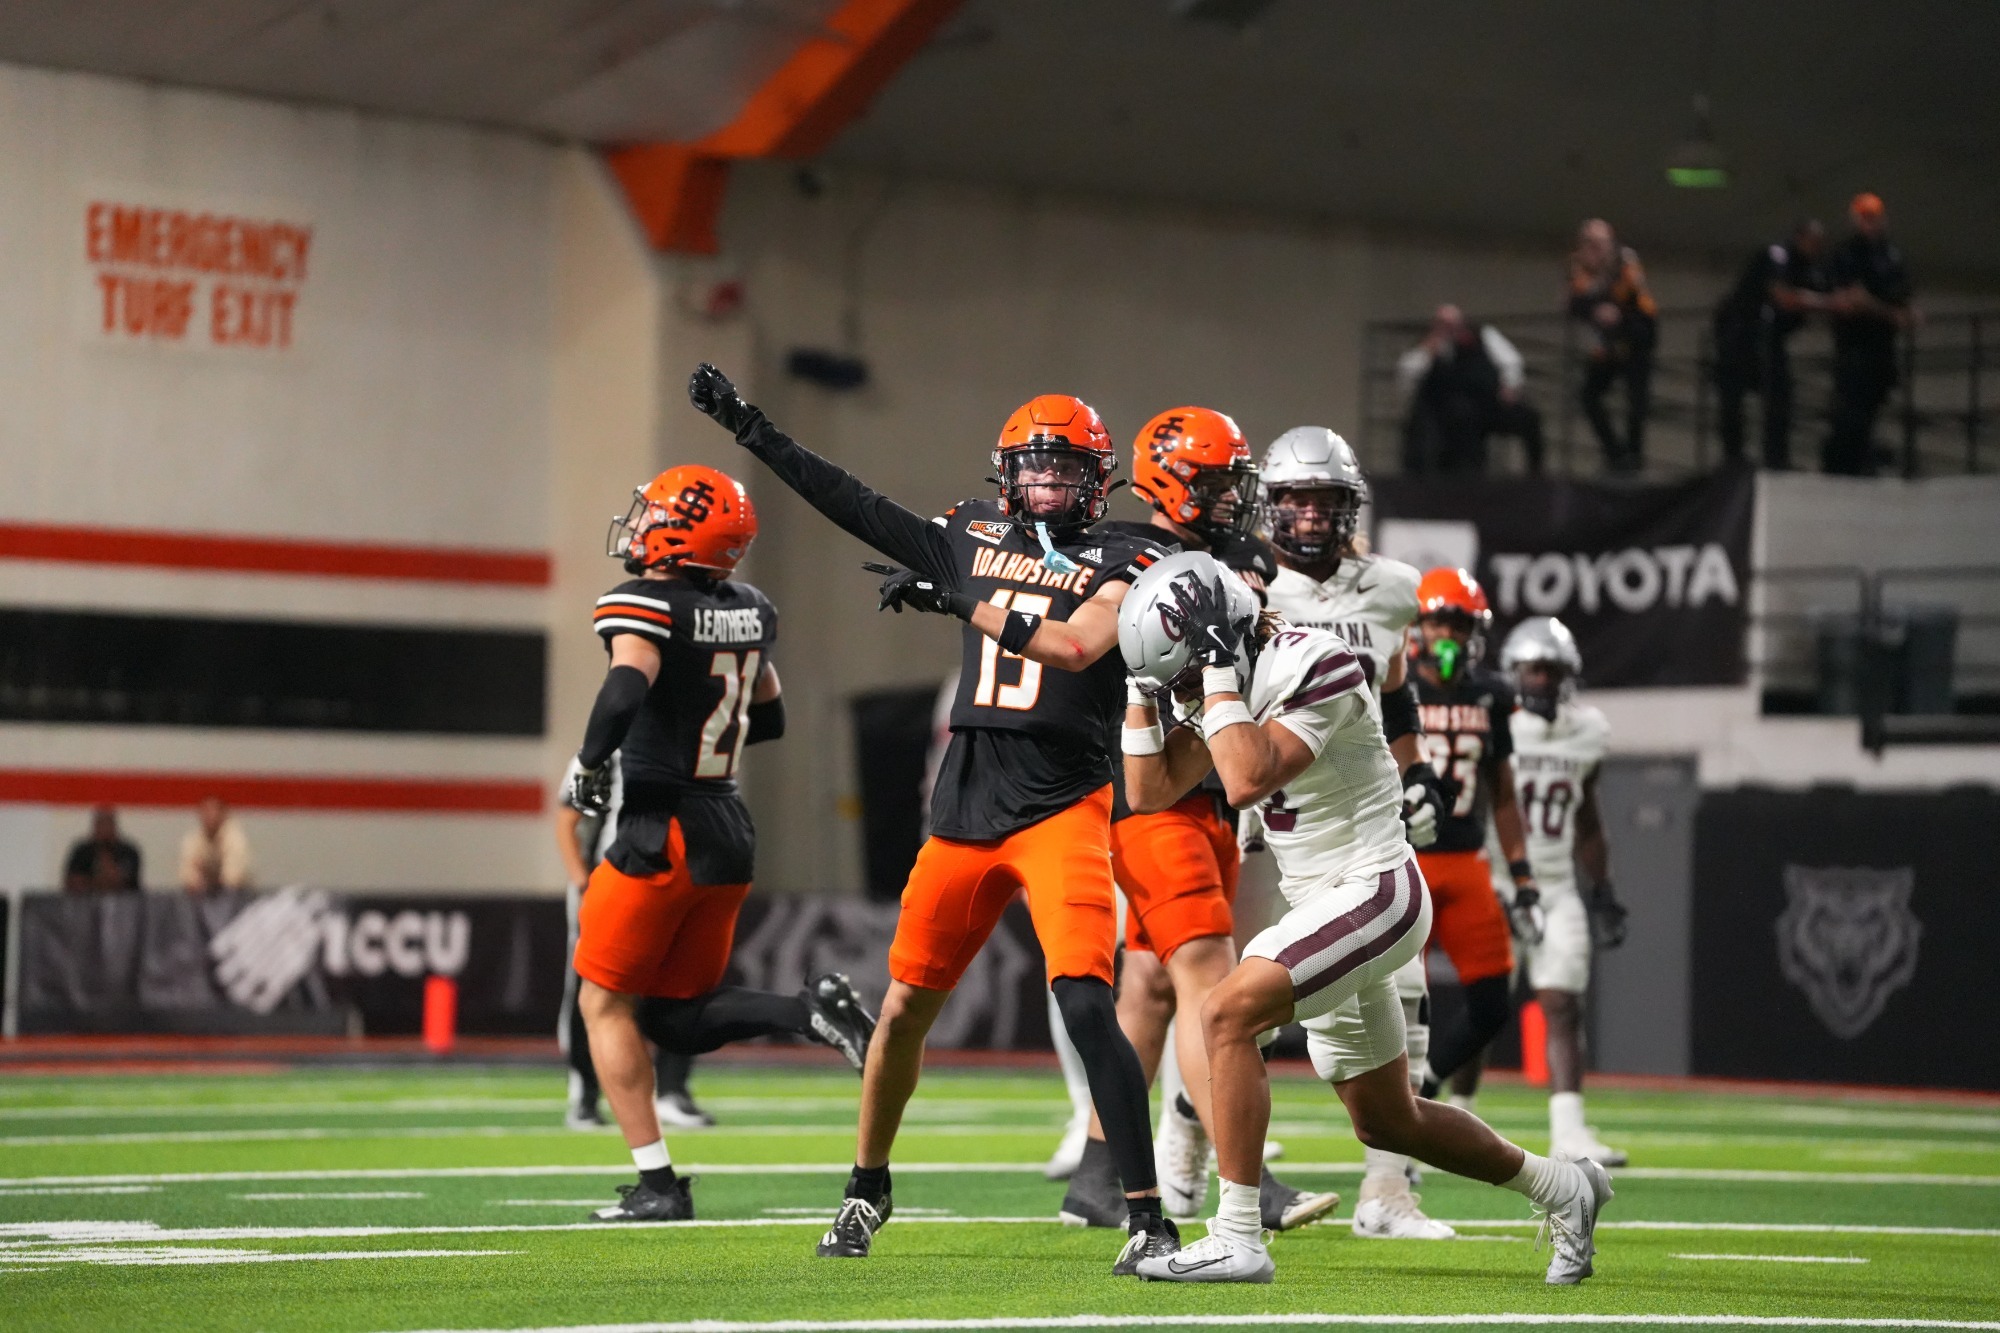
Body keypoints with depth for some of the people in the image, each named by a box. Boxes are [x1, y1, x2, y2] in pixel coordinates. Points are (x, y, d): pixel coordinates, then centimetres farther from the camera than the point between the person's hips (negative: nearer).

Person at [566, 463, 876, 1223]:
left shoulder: (646, 605, -12)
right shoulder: (750, 612, 11)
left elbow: (627, 688, -30)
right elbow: (769, 720, 23)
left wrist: (588, 765, -15)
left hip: (662, 831, -7)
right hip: (730, 831, 7)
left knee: (605, 1002, 6)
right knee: (677, 1016, 15)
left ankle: (657, 1184, 1)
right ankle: (811, 1011, -8)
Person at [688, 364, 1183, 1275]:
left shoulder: (1121, 563, -1)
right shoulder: (976, 539, 12)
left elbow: (1077, 646, -19)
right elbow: (856, 507, 16)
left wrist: (958, 603, -15)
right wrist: (748, 429, 16)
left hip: (1063, 807, -5)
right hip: (967, 811, 5)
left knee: (1086, 1004, -20)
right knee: (906, 1007, 11)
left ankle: (1146, 1217, -16)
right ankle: (867, 1189, 32)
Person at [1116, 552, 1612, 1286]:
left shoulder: (1318, 668, -19)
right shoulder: (1239, 682, 7)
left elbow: (1247, 779, -30)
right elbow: (1149, 792, 9)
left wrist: (1217, 678, -24)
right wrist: (1144, 691, -1)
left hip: (1374, 895, -10)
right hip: (1325, 909, 10)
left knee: (1227, 1014, -23)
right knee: (1387, 1123, 16)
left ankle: (1237, 1239, -23)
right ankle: (1561, 1186, 34)